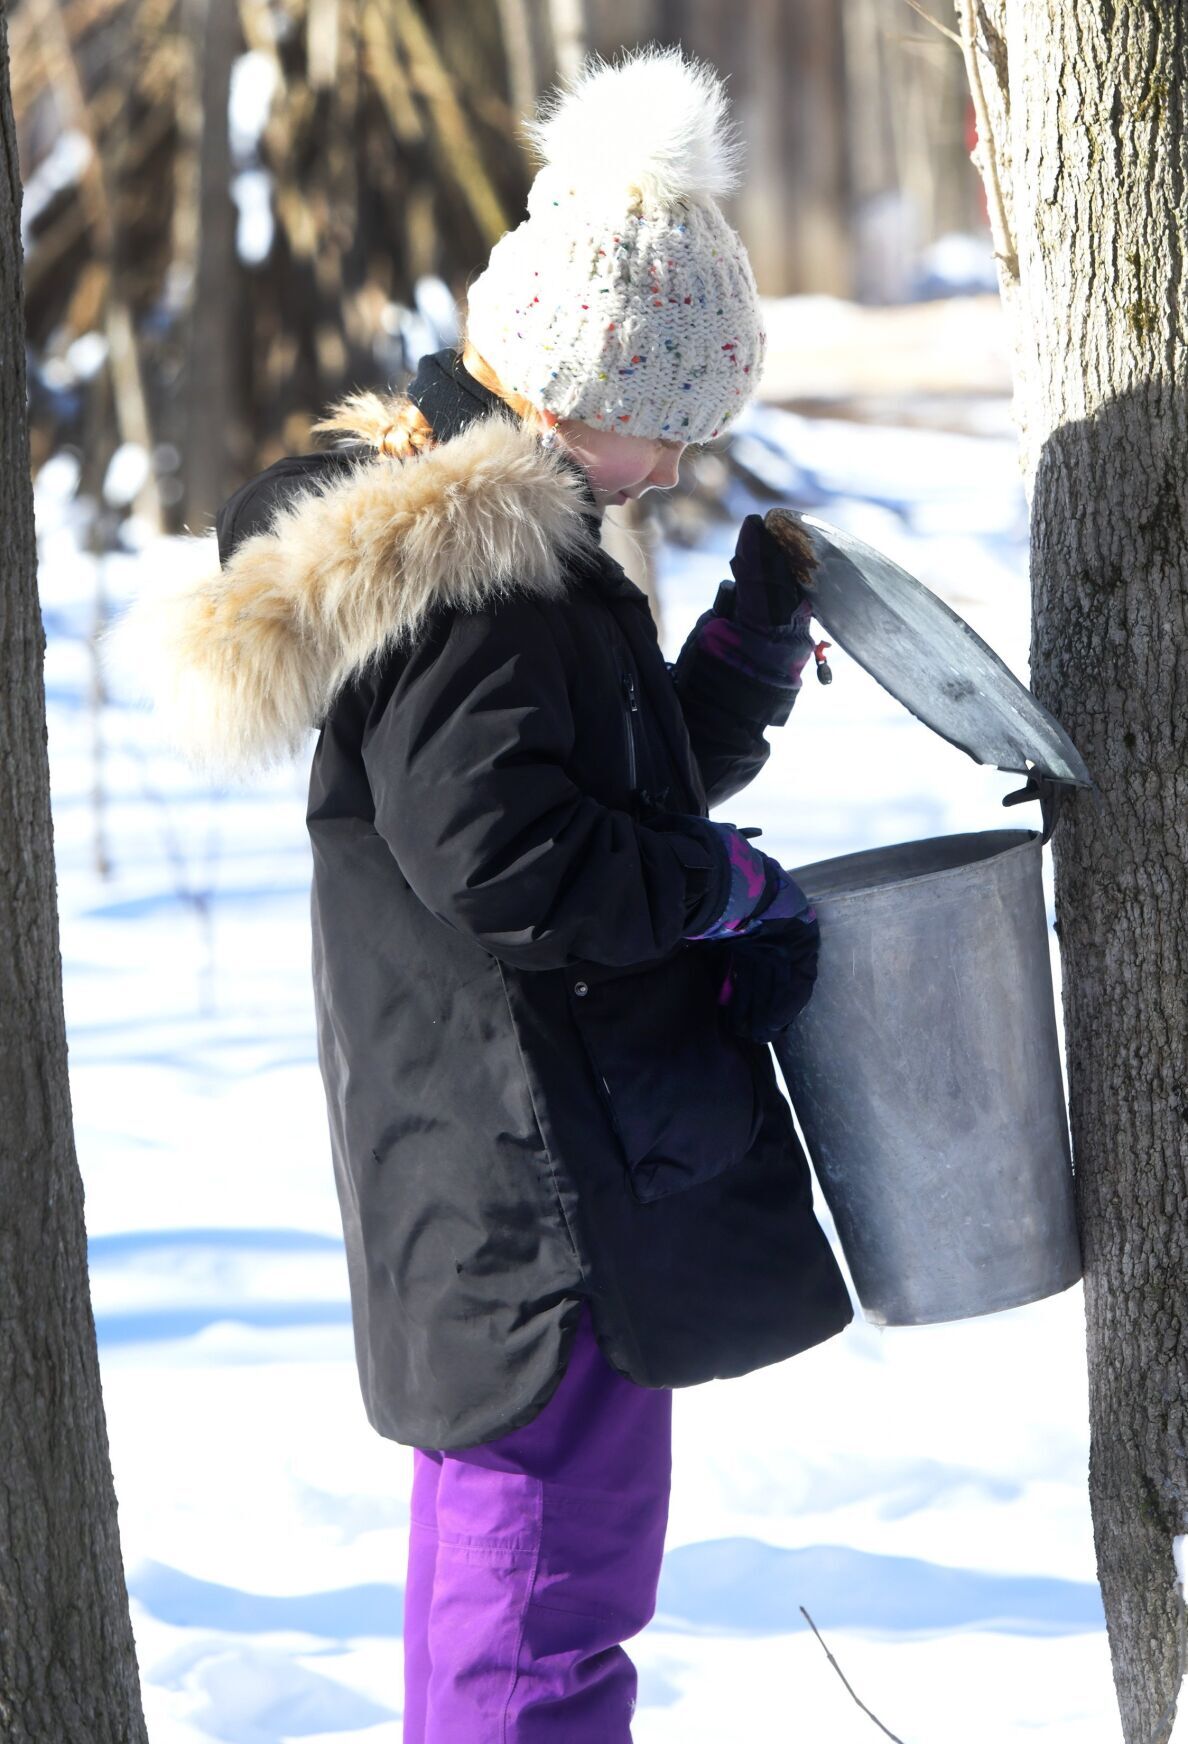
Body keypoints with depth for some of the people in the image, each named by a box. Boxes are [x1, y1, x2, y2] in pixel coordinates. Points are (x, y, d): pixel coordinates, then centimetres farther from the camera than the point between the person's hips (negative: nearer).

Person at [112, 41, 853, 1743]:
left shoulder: (508, 543, 15)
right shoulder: (460, 576, -18)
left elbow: (646, 784, 22)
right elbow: (505, 858, -25)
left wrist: (759, 632, 10)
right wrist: (739, 891, -15)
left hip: (522, 1178, 11)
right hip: (538, 1188, -11)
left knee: (498, 1534, 19)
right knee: (555, 1562, -8)